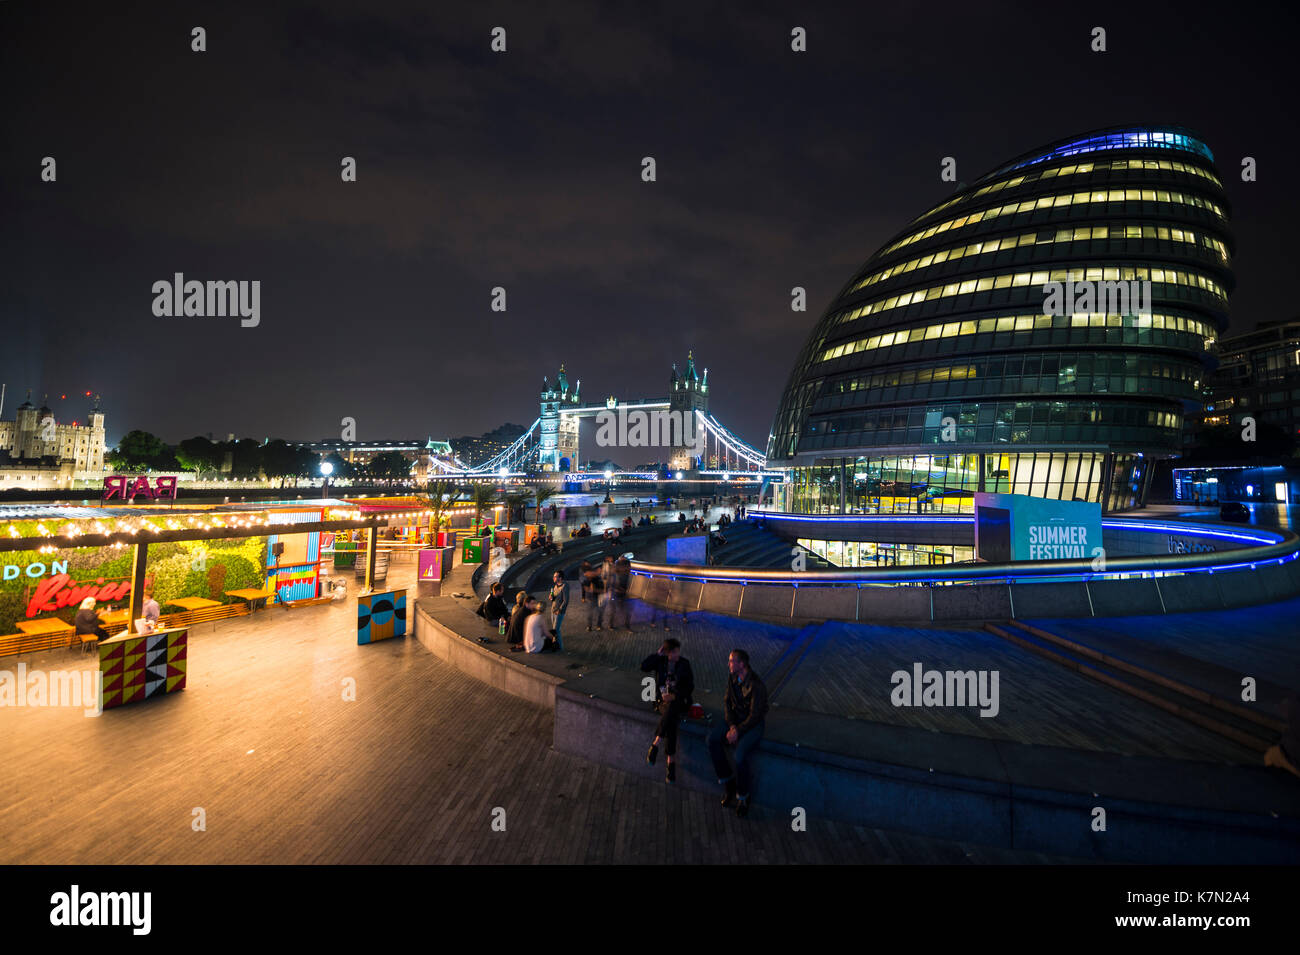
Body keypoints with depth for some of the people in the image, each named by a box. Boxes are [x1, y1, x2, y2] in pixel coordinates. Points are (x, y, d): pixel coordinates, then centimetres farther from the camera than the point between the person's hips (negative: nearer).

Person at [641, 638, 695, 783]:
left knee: (671, 709, -36)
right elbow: (644, 667, -13)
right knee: (671, 720, -32)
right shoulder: (660, 661, 3)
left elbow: (690, 686, -1)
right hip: (663, 700, 0)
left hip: (679, 700, 0)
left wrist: (674, 696, -14)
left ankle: (655, 744, -25)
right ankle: (670, 761, -25)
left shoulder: (684, 663, 2)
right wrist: (658, 653, -13)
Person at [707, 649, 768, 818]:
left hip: (754, 724, -6)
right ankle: (728, 783, -4)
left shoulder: (756, 685, -23)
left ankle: (743, 796, -3)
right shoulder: (732, 679, -1)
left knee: (740, 755, -29)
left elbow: (755, 715, -21)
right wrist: (732, 726, -12)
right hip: (736, 720, 6)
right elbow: (728, 703, 2)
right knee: (712, 739, -19)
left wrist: (738, 731, -22)